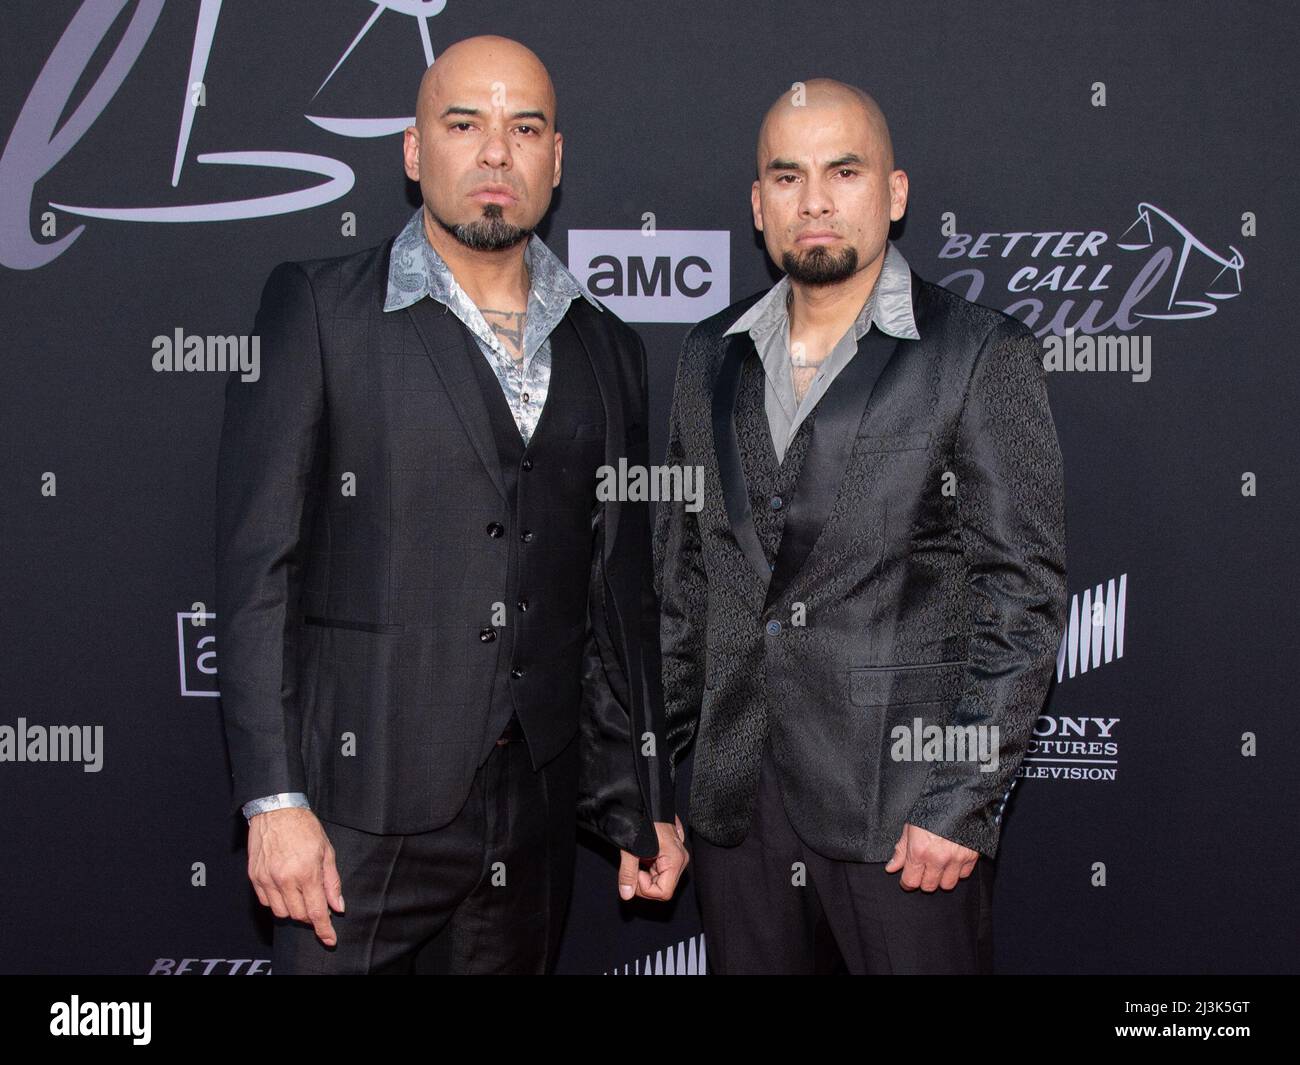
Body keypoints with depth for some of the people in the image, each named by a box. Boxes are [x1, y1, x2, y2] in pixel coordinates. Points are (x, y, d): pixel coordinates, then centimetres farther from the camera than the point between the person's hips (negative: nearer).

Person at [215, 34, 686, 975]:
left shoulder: (607, 349, 11)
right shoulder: (316, 309, -1)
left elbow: (622, 600, 13)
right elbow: (258, 562, -7)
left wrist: (646, 809, 13)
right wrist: (274, 798, -12)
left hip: (536, 813, 4)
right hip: (364, 805, -3)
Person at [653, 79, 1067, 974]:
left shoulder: (983, 355, -5)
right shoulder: (712, 356, 10)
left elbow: (1024, 593, -8)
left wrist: (963, 801, -12)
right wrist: (658, 763, 10)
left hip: (904, 818, -4)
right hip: (735, 807, 4)